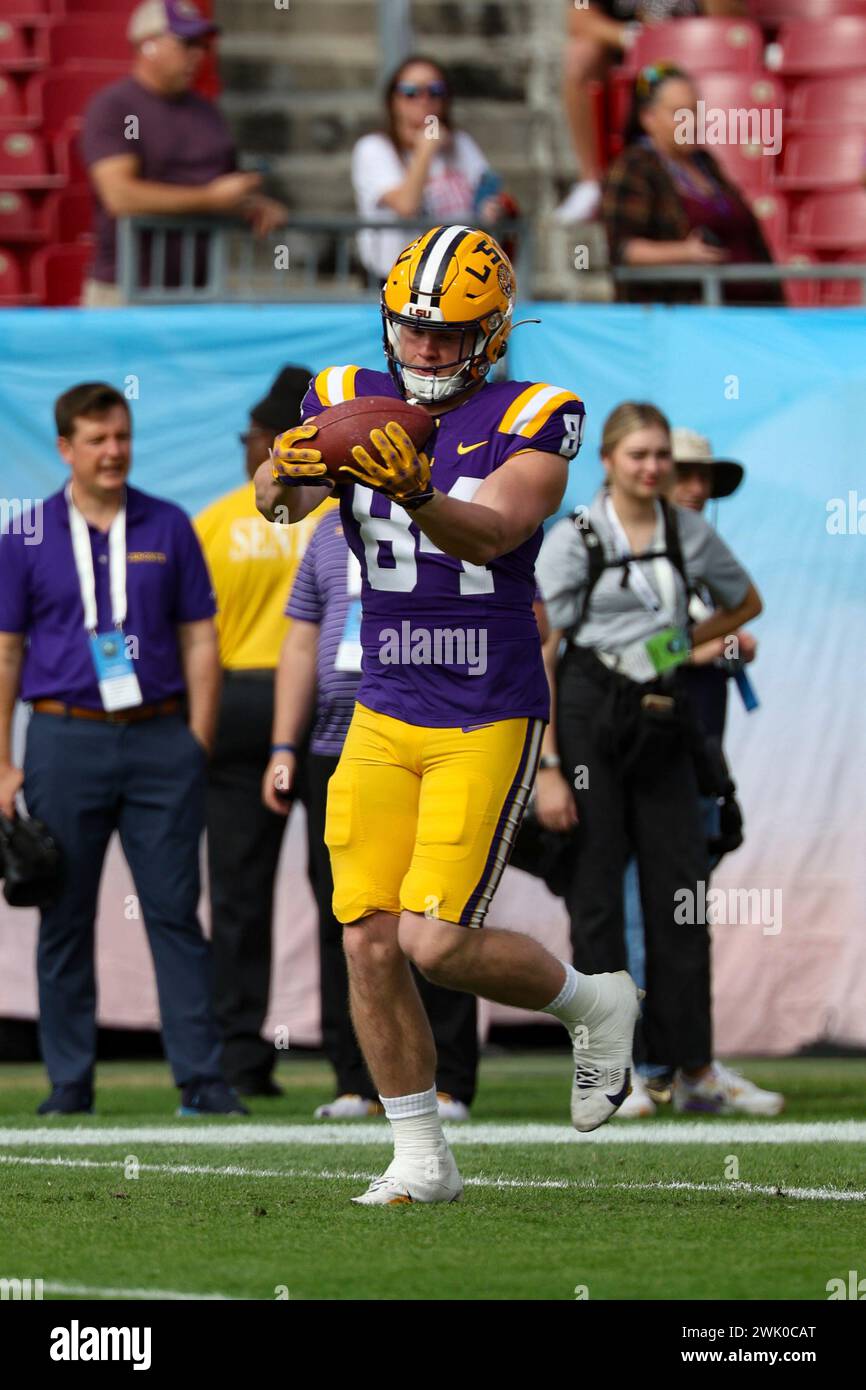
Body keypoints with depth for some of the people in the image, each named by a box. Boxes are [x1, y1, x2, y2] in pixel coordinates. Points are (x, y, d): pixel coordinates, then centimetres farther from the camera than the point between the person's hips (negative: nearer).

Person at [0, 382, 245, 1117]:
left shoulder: (169, 528, 8)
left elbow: (199, 641, 9)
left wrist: (198, 746, 2)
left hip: (160, 738, 0)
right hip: (65, 739, 0)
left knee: (176, 911, -2)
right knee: (65, 921, 4)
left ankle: (203, 1078, -2)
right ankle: (69, 1082, 10)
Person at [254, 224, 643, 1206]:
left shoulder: (530, 422, -9)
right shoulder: (352, 403, 3)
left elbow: (490, 534, -26)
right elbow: (276, 502, -13)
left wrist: (414, 493, -45)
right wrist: (288, 472, -37)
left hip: (489, 723, -5)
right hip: (384, 719, 5)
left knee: (437, 945, -13)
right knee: (369, 945, 0)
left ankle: (591, 1004, 16)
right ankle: (421, 1161, 13)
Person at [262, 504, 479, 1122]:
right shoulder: (334, 528, 16)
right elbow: (303, 643, 20)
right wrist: (284, 748, 13)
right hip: (338, 756, 5)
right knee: (345, 926, 3)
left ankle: (446, 1084, 1)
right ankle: (361, 1082, 9)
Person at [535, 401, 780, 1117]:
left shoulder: (689, 533, 7)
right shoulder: (573, 539, -5)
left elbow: (747, 603, 25)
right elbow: (538, 655, -7)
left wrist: (679, 644, 9)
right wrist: (547, 767, -13)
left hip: (661, 721, 4)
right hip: (587, 715, -4)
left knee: (680, 885, 2)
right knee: (597, 894, -2)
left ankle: (693, 1067, 8)